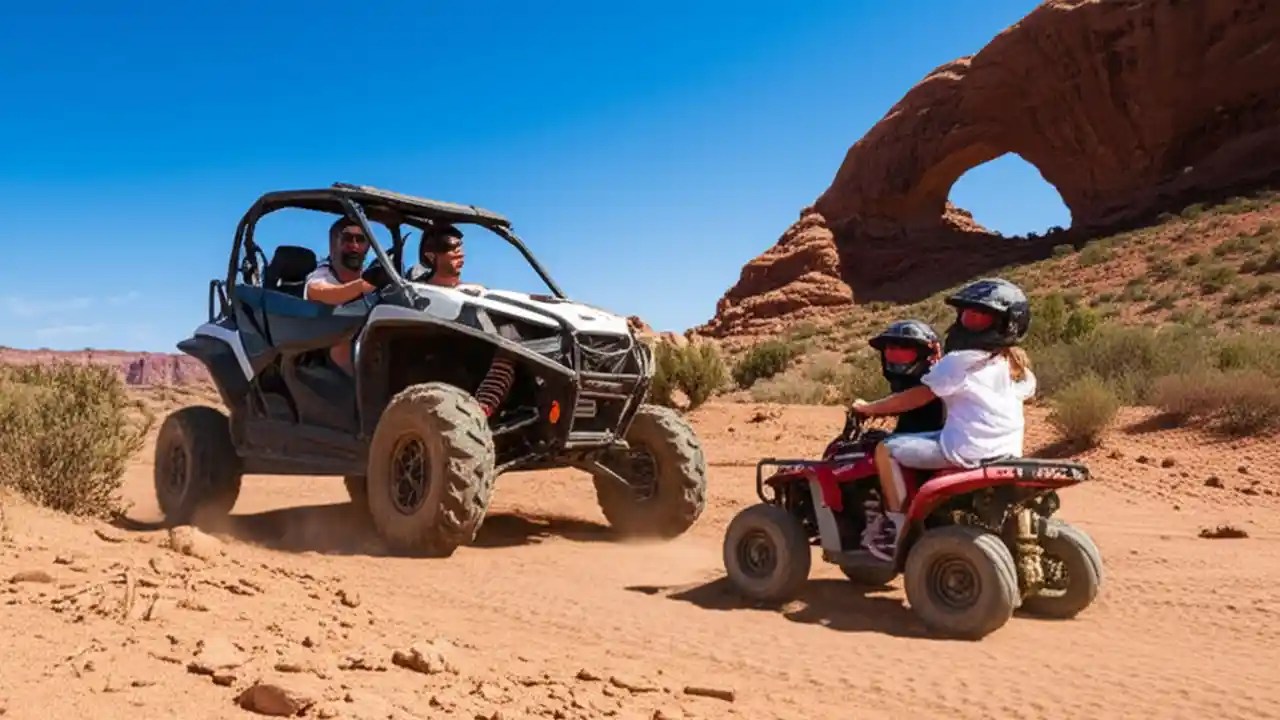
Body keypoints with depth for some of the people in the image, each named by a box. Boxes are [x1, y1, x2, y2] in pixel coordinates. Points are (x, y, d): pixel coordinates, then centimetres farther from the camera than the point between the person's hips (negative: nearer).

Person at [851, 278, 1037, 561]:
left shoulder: (960, 360, -12)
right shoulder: (1017, 364, 11)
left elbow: (916, 397, -10)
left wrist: (870, 408, 0)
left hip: (966, 451, -9)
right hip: (1007, 451, 9)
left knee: (886, 449, -4)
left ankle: (897, 527, -2)